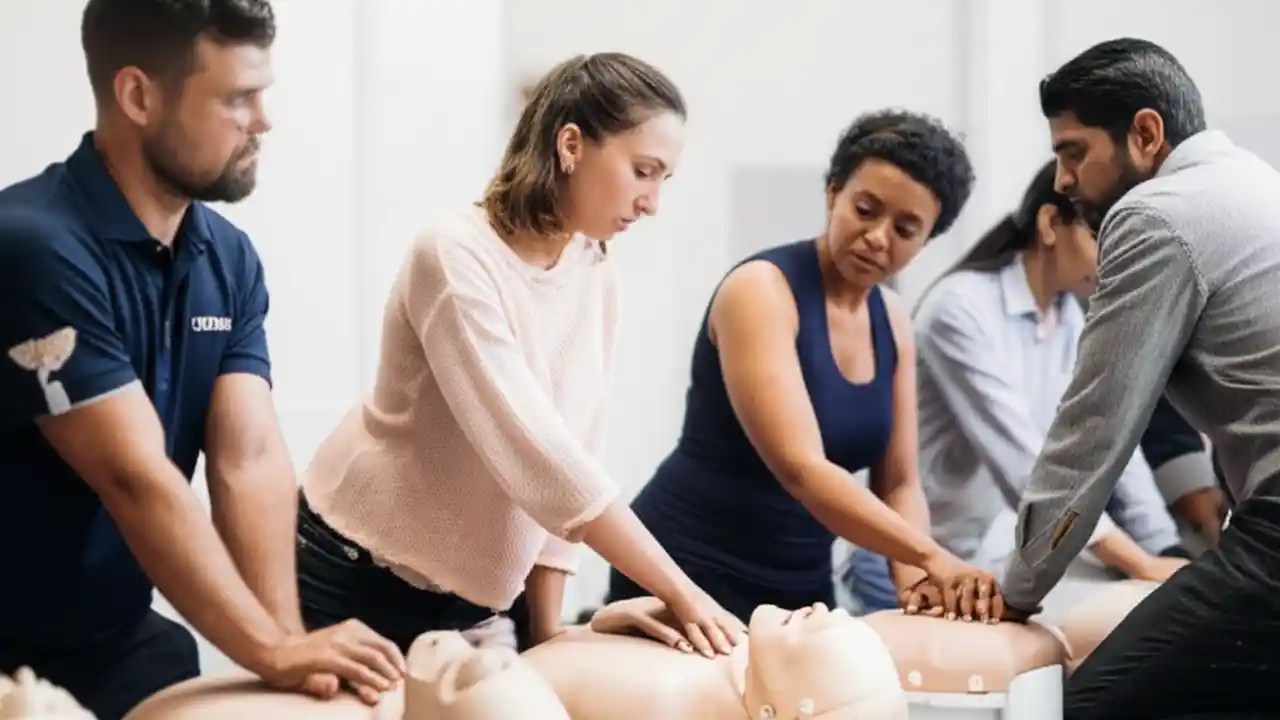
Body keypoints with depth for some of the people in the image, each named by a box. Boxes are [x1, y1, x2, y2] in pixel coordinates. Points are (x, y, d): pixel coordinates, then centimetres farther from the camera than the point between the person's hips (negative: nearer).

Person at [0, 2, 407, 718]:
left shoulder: (230, 258, 1)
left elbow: (251, 456, -9)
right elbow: (136, 479, -27)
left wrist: (286, 637, -22)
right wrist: (275, 652, -28)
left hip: (123, 640, 6)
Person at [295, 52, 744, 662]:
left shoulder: (596, 276, 0)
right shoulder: (457, 255, -22)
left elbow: (565, 454, 1)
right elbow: (533, 452, -29)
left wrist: (547, 625, -4)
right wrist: (679, 594, -29)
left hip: (481, 591, 6)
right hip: (362, 580, -6)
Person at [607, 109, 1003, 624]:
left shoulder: (891, 320, 6)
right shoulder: (761, 290, -16)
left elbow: (899, 484, 4)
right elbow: (800, 467, -27)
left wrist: (915, 578, -16)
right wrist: (930, 557, -34)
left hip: (802, 585, 7)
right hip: (691, 577, -7)